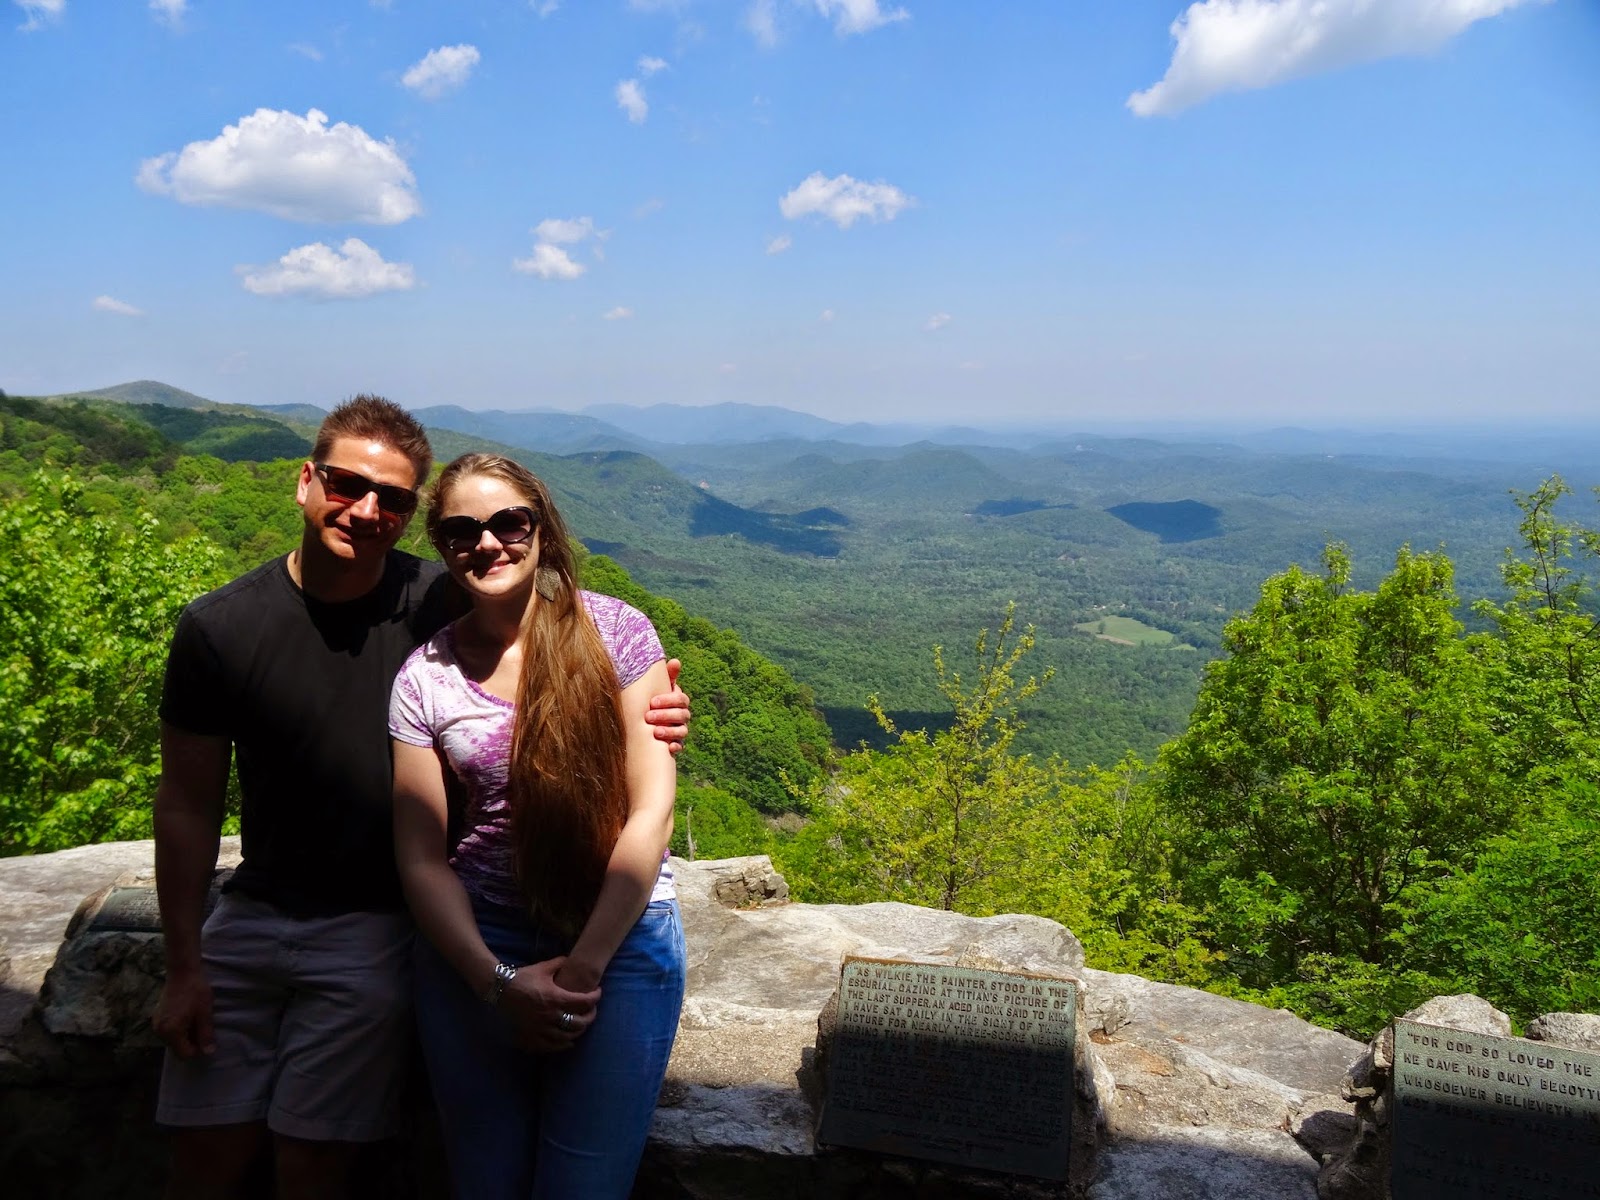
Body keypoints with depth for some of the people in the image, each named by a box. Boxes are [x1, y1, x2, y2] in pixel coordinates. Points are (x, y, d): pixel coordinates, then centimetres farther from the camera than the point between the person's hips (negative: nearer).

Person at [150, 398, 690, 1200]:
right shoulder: (218, 628, -8)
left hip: (374, 931, -2)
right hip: (251, 915, 2)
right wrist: (182, 968, 1)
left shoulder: (440, 608, -11)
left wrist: (644, 718, -24)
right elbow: (188, 804, 0)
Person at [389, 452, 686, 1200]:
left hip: (620, 938, -2)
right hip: (476, 945, 2)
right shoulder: (424, 679, -2)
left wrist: (582, 968, -10)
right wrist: (498, 981, -11)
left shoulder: (616, 632, -9)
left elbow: (651, 810, -10)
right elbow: (420, 857, -1)